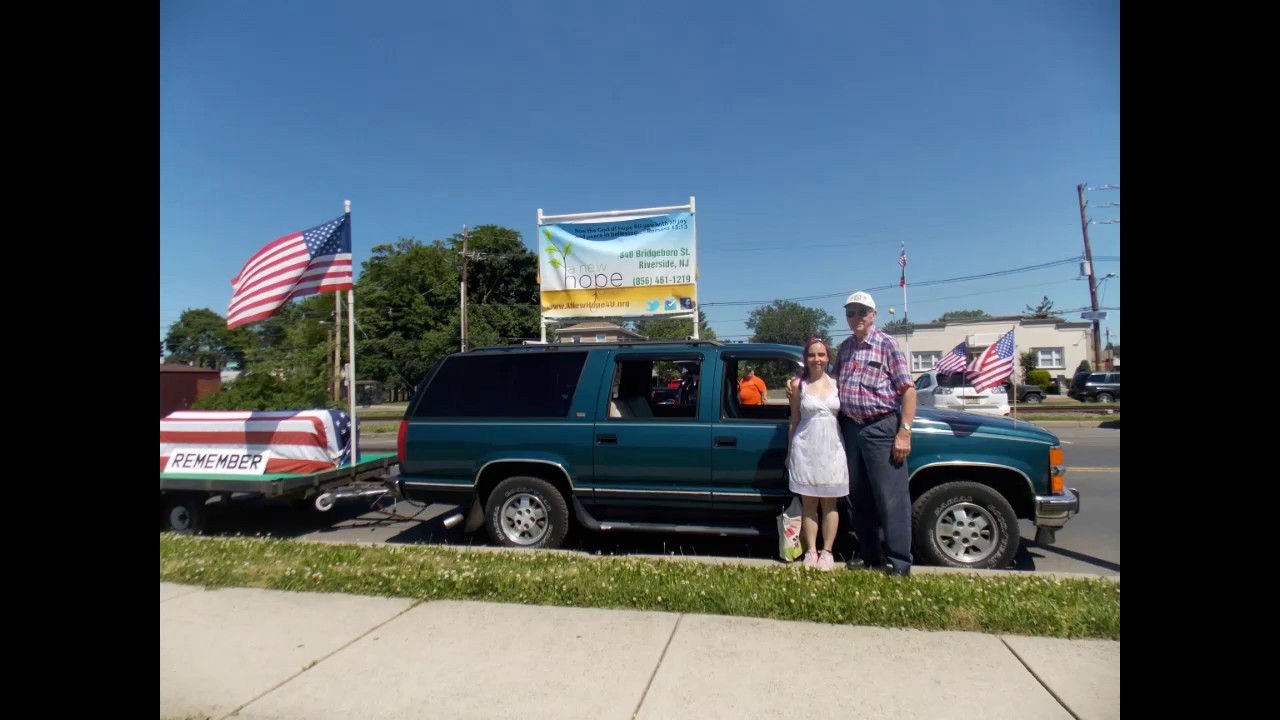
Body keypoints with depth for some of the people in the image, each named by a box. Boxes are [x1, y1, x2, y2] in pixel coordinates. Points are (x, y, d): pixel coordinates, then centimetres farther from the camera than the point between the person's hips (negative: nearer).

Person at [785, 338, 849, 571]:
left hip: (832, 448, 1)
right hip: (805, 448, -1)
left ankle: (827, 552, 14)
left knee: (829, 503, 6)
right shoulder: (799, 385, 1)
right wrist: (791, 452, 5)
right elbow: (794, 421, 5)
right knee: (808, 503, 4)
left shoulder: (836, 384, 4)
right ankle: (811, 552, 12)